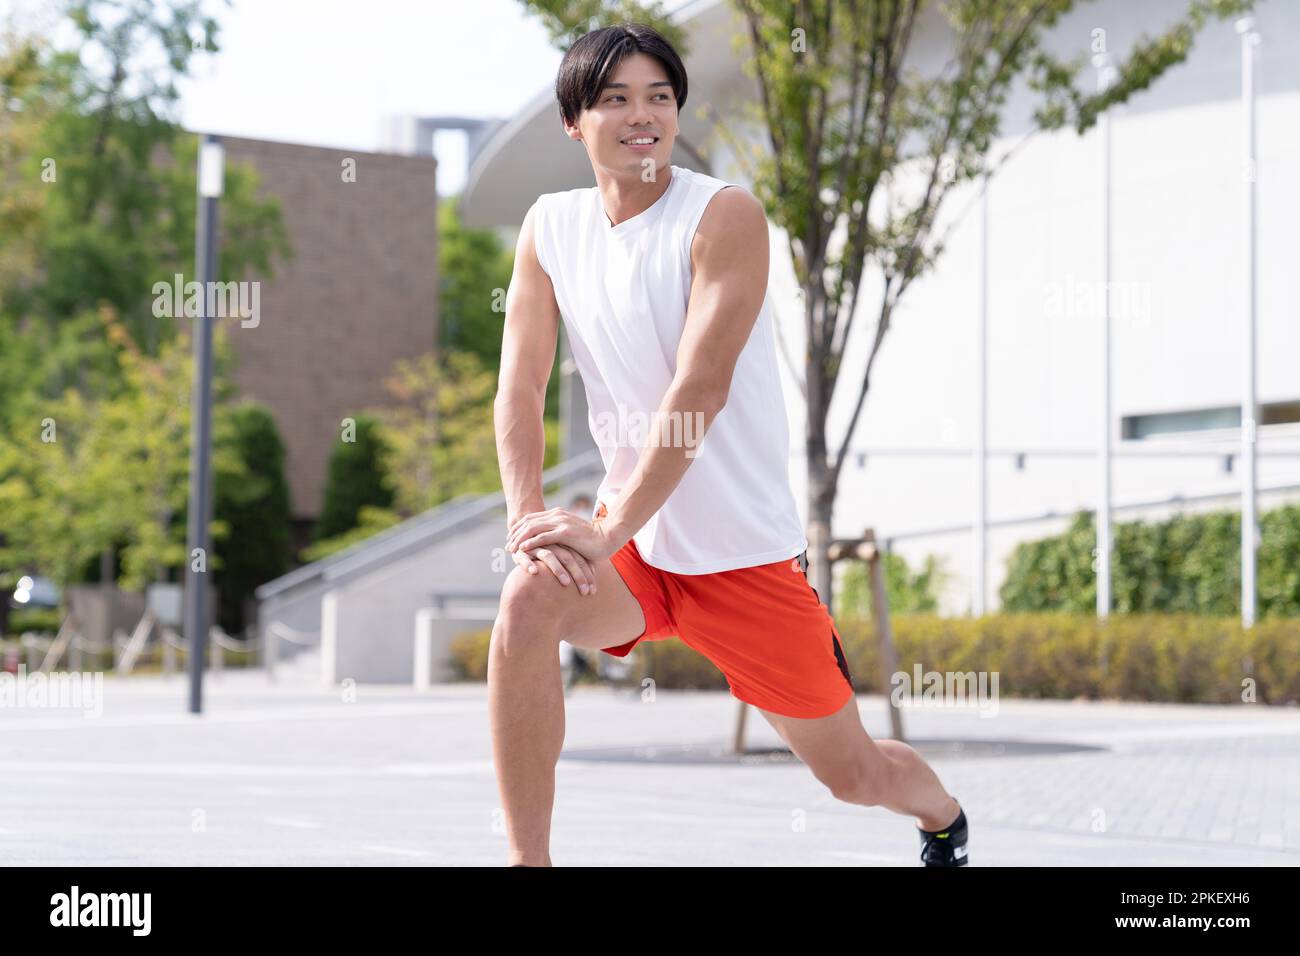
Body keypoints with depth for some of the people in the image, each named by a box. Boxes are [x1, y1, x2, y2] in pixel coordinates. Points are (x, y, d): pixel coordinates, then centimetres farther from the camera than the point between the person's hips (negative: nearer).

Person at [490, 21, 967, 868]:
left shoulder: (725, 215, -14)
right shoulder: (550, 228, 2)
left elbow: (700, 389, -22)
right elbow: (520, 387, -3)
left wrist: (609, 530, -28)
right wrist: (527, 514, -20)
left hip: (746, 549, -3)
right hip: (630, 541, 3)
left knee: (852, 774, 8)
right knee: (530, 596, -30)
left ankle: (945, 818, 45)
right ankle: (527, 858, -20)